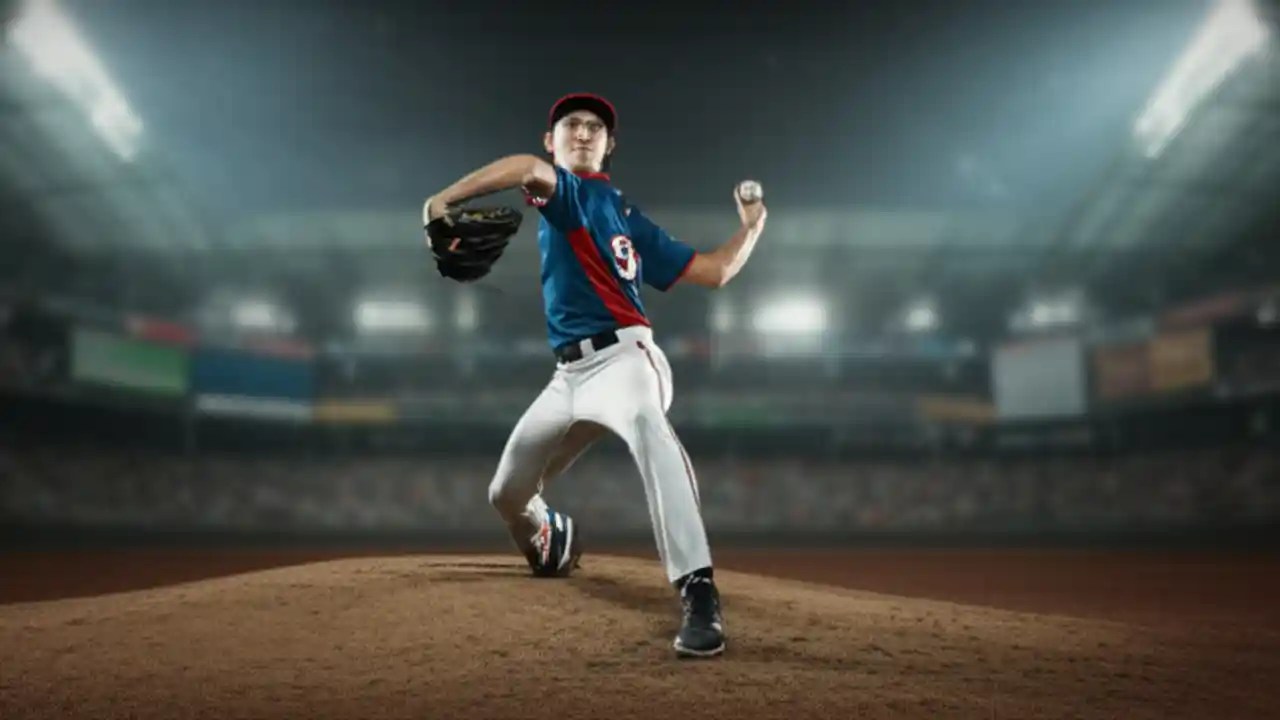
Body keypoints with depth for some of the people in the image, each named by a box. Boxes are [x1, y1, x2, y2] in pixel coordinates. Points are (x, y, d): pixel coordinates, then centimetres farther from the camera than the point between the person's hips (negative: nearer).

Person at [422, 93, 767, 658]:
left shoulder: (630, 220, 10)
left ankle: (699, 594, -49)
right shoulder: (564, 193, 16)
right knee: (507, 494, 12)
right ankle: (554, 542, 50)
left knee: (648, 425, -40)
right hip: (569, 373, 5)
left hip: (622, 356, -4)